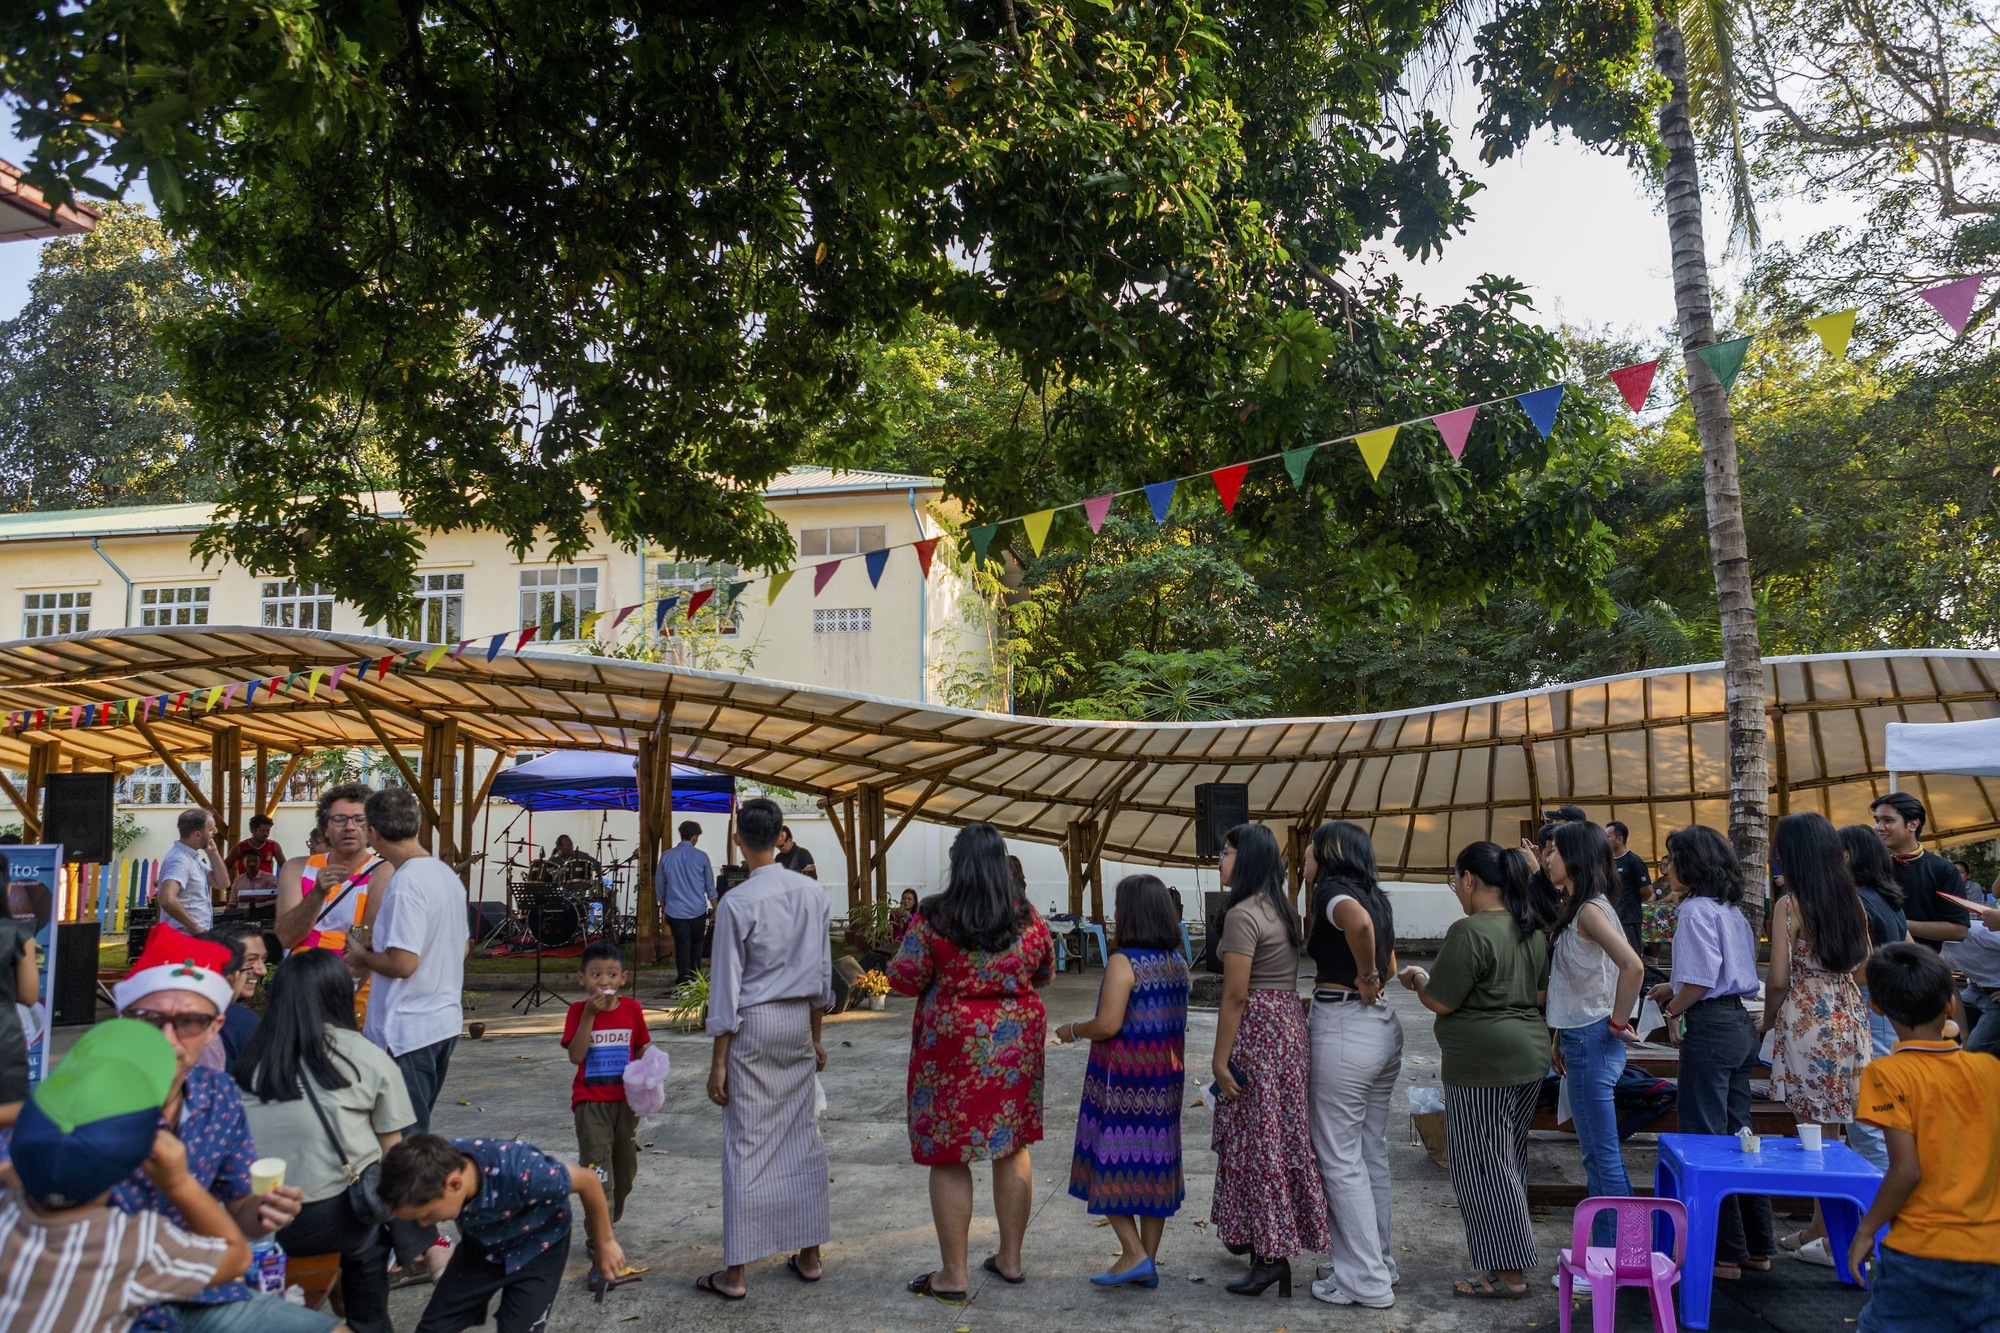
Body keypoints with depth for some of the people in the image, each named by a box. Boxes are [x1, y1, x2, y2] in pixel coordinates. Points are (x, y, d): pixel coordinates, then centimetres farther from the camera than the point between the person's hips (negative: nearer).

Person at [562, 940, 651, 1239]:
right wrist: (589, 1015, -23)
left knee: (625, 1166, 14)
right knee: (596, 1169, -8)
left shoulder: (632, 1008, 0)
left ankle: (610, 1222, 36)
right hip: (591, 1101, -3)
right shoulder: (578, 1010, -7)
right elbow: (575, 1056, -18)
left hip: (625, 1100, 3)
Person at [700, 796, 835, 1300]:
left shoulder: (737, 902, -14)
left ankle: (735, 1273, 10)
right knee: (803, 1137, 13)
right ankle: (809, 1254, 23)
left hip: (752, 1025, -5)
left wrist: (718, 1062, -5)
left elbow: (727, 987, -12)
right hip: (799, 1020, 5)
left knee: (747, 1146, 2)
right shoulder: (813, 893, 1)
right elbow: (823, 974, 8)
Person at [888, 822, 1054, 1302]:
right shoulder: (1026, 915, -1)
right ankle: (1011, 1259, 25)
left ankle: (954, 1273, 12)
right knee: (1012, 1147, 15)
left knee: (949, 1156, 5)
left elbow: (905, 979, -9)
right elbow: (1044, 973, 10)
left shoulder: (933, 916, -12)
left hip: (953, 1043, -4)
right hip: (1016, 1041, 4)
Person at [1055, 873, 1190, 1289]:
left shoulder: (1123, 962, -17)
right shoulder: (1176, 962, 5)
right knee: (1153, 1161, 12)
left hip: (1122, 1076, -7)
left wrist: (1073, 1030, -3)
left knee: (1112, 1162, 5)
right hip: (1165, 1076, 7)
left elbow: (1108, 1025, -21)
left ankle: (1134, 1253, 0)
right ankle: (1149, 1261, 19)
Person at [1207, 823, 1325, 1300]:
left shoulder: (1243, 913, -17)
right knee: (1281, 1135, 16)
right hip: (1290, 1022, 9)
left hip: (1256, 1028, -9)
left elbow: (1235, 995, -19)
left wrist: (1219, 1059, -15)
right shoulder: (1281, 907, 11)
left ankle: (1271, 1255, 4)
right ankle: (1249, 1235, 30)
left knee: (1257, 1138, -1)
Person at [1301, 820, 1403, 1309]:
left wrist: (1365, 977, -21)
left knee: (1341, 1158, 2)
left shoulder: (1333, 892, -12)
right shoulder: (1376, 897, 13)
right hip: (1384, 1027, 9)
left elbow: (1358, 921, -34)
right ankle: (1379, 1262, 28)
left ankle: (1366, 1282, 9)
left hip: (1342, 1028, -9)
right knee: (1373, 1153, 18)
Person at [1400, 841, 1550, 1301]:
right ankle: (1513, 1260, 26)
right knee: (1509, 1158, 17)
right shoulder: (1532, 930, 9)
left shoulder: (1470, 931, -19)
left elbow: (1441, 1002, -16)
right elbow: (1540, 994, 18)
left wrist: (1417, 979, 2)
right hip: (1531, 1053, 9)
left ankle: (1508, 1274, 8)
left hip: (1484, 1064, -9)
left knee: (1482, 1165, 1)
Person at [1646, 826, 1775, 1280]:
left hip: (1710, 1028, -9)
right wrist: (1675, 991, 17)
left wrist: (1673, 1010, -4)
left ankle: (1725, 1253, 6)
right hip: (1741, 1023, 9)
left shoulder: (1696, 909, -14)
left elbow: (1700, 980, -20)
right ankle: (1758, 1246, 22)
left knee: (1705, 1139, -1)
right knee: (1737, 1133, 15)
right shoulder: (1731, 909, 13)